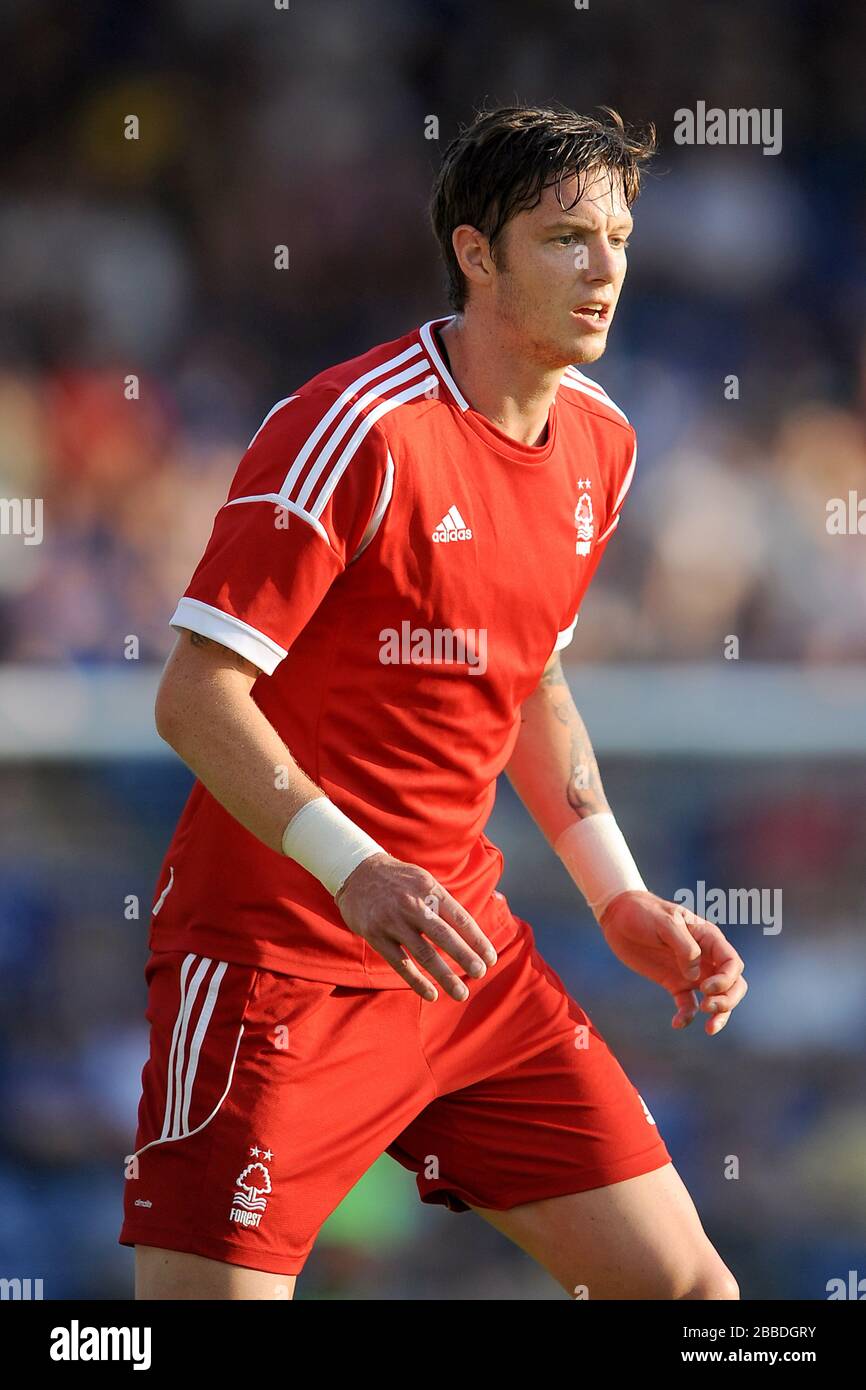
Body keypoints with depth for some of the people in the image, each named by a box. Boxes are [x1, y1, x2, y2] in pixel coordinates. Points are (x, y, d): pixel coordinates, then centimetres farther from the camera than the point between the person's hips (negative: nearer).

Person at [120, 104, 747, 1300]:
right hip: (278, 960, -7)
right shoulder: (359, 428, -16)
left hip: (466, 950, 7)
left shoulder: (601, 447, 8)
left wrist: (619, 900, 14)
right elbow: (198, 698, -19)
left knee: (685, 1287, 3)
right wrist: (355, 871, -30)